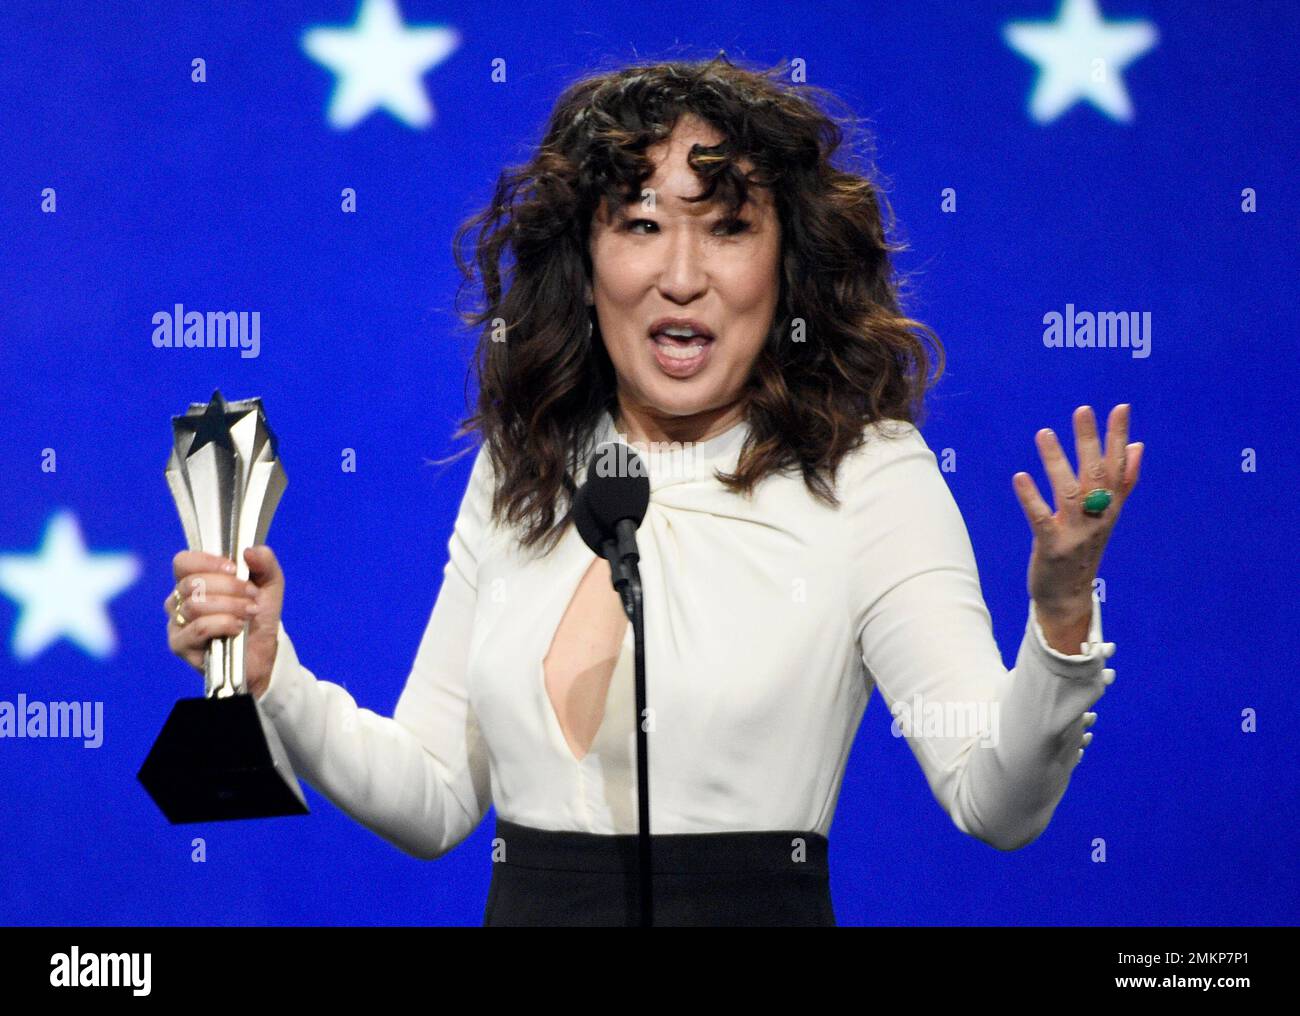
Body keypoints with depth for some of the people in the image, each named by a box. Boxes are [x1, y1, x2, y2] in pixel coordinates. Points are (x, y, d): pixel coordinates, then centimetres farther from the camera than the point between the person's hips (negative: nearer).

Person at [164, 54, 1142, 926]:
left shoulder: (870, 475, -3)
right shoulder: (516, 477, 9)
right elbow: (436, 800, 12)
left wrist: (1061, 624, -25)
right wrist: (271, 681, 0)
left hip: (755, 905, -4)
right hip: (528, 905, 4)